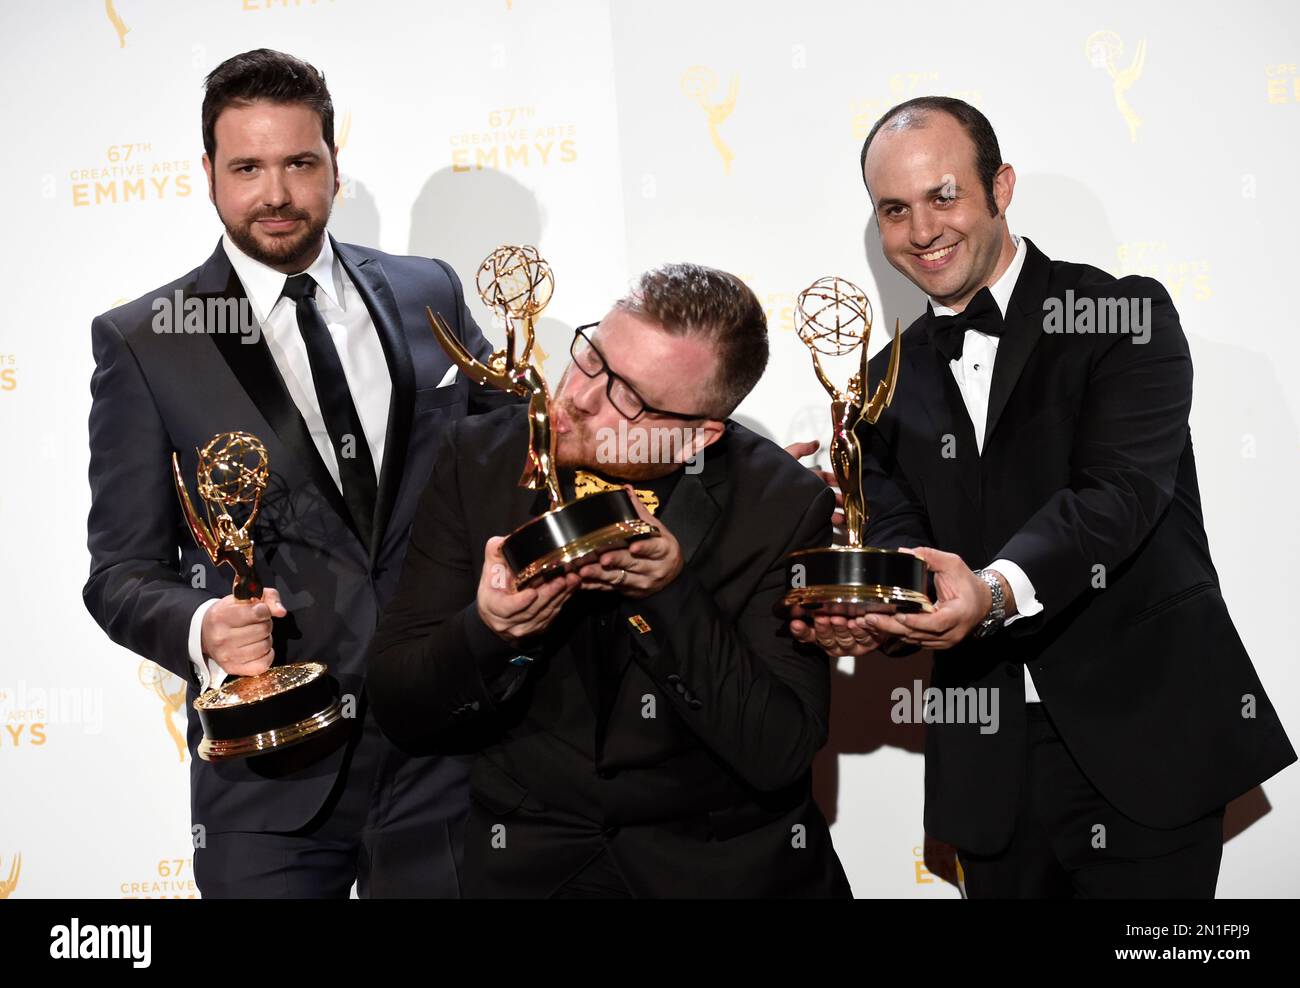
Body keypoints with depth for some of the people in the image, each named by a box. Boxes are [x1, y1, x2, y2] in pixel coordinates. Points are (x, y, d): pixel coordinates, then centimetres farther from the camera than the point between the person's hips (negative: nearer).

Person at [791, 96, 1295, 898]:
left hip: (1145, 748, -4)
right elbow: (896, 546, 4)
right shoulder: (890, 386, 11)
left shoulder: (1126, 317, -4)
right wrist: (867, 618, -21)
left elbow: (1122, 493, -19)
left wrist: (995, 589, -37)